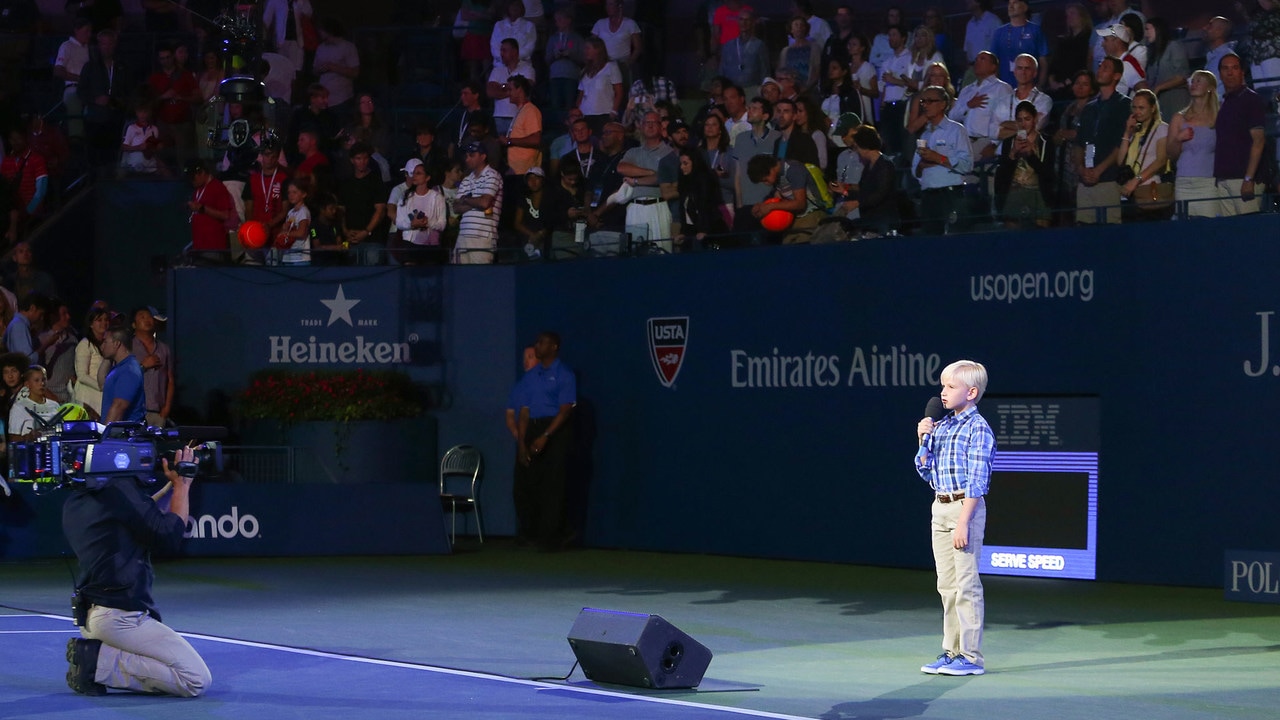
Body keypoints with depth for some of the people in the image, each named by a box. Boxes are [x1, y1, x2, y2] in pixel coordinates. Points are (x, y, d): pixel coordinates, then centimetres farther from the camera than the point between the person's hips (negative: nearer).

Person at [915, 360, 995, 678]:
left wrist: (963, 521, -20)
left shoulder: (977, 428, -10)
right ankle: (952, 652, 17)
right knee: (947, 585, 11)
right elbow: (926, 471, 18)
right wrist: (923, 441, 3)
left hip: (965, 507, -8)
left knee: (967, 584, -6)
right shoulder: (940, 427, 13)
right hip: (940, 508, 8)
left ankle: (971, 656, -2)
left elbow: (976, 479, -15)